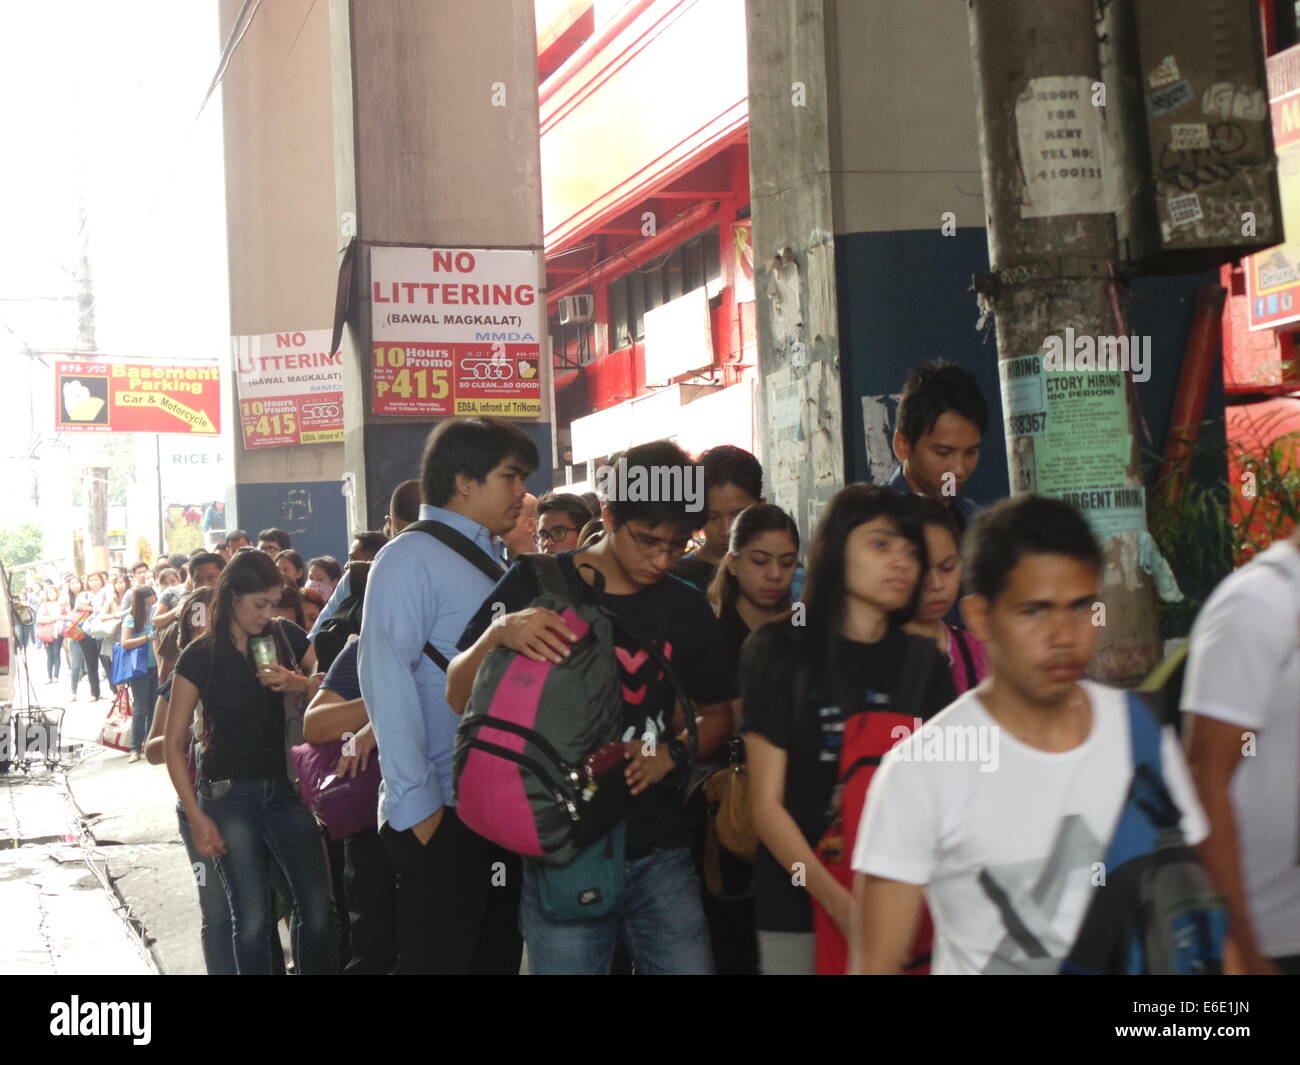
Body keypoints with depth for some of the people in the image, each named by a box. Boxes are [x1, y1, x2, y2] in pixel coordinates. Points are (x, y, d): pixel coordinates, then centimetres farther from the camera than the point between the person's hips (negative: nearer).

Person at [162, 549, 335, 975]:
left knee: (318, 908, -3)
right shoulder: (201, 656, -5)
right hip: (230, 792, -2)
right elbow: (173, 744, -2)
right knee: (252, 919, -2)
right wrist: (197, 818, -8)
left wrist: (300, 683, -17)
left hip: (286, 787, 2)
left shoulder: (285, 636, 2)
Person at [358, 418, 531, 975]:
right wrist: (416, 802, -19)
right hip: (443, 814, -8)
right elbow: (385, 677, -16)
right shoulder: (412, 557, -9)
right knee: (437, 957, -3)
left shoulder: (499, 561, 16)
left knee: (498, 955, 13)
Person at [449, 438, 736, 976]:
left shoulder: (686, 608, 7)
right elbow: (458, 695, -4)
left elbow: (717, 713, 17)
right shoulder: (536, 585, -3)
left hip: (660, 853, 3)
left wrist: (671, 754, -4)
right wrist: (500, 632, -24)